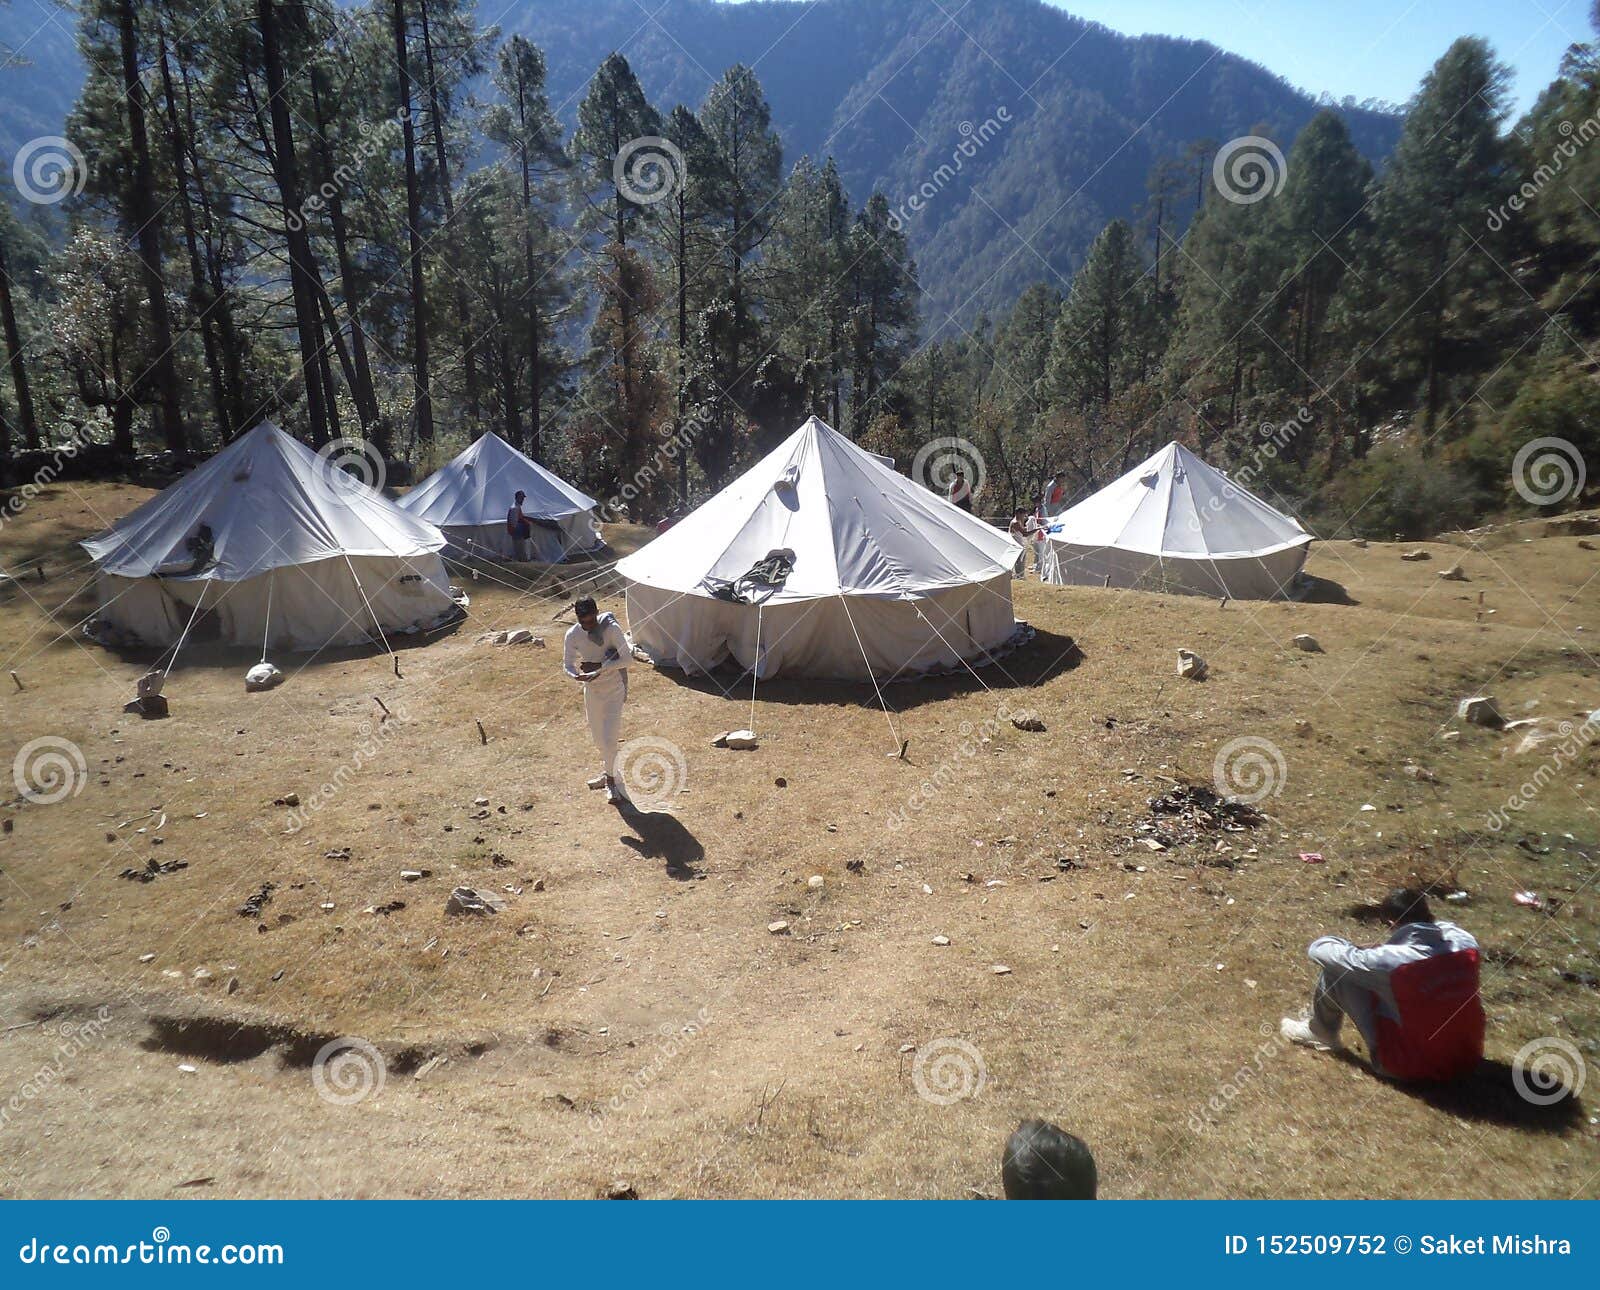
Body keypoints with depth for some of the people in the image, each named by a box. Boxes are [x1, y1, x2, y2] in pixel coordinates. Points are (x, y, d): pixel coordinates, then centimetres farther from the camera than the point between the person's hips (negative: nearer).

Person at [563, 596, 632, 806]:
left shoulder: (612, 628, -21)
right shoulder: (573, 635, -10)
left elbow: (625, 659, -20)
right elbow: (568, 664, -5)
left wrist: (598, 666, -28)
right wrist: (577, 675, -28)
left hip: (614, 688, -5)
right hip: (592, 689, 5)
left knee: (609, 737, -7)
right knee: (597, 736, 17)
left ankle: (610, 780, 7)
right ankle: (608, 771, 38)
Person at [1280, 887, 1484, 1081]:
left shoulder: (1392, 961, -26)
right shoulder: (1466, 942, -12)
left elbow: (1318, 949, -12)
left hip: (1411, 1065, -6)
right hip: (1469, 1058, 6)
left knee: (1337, 969, -3)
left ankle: (1320, 1032, 23)